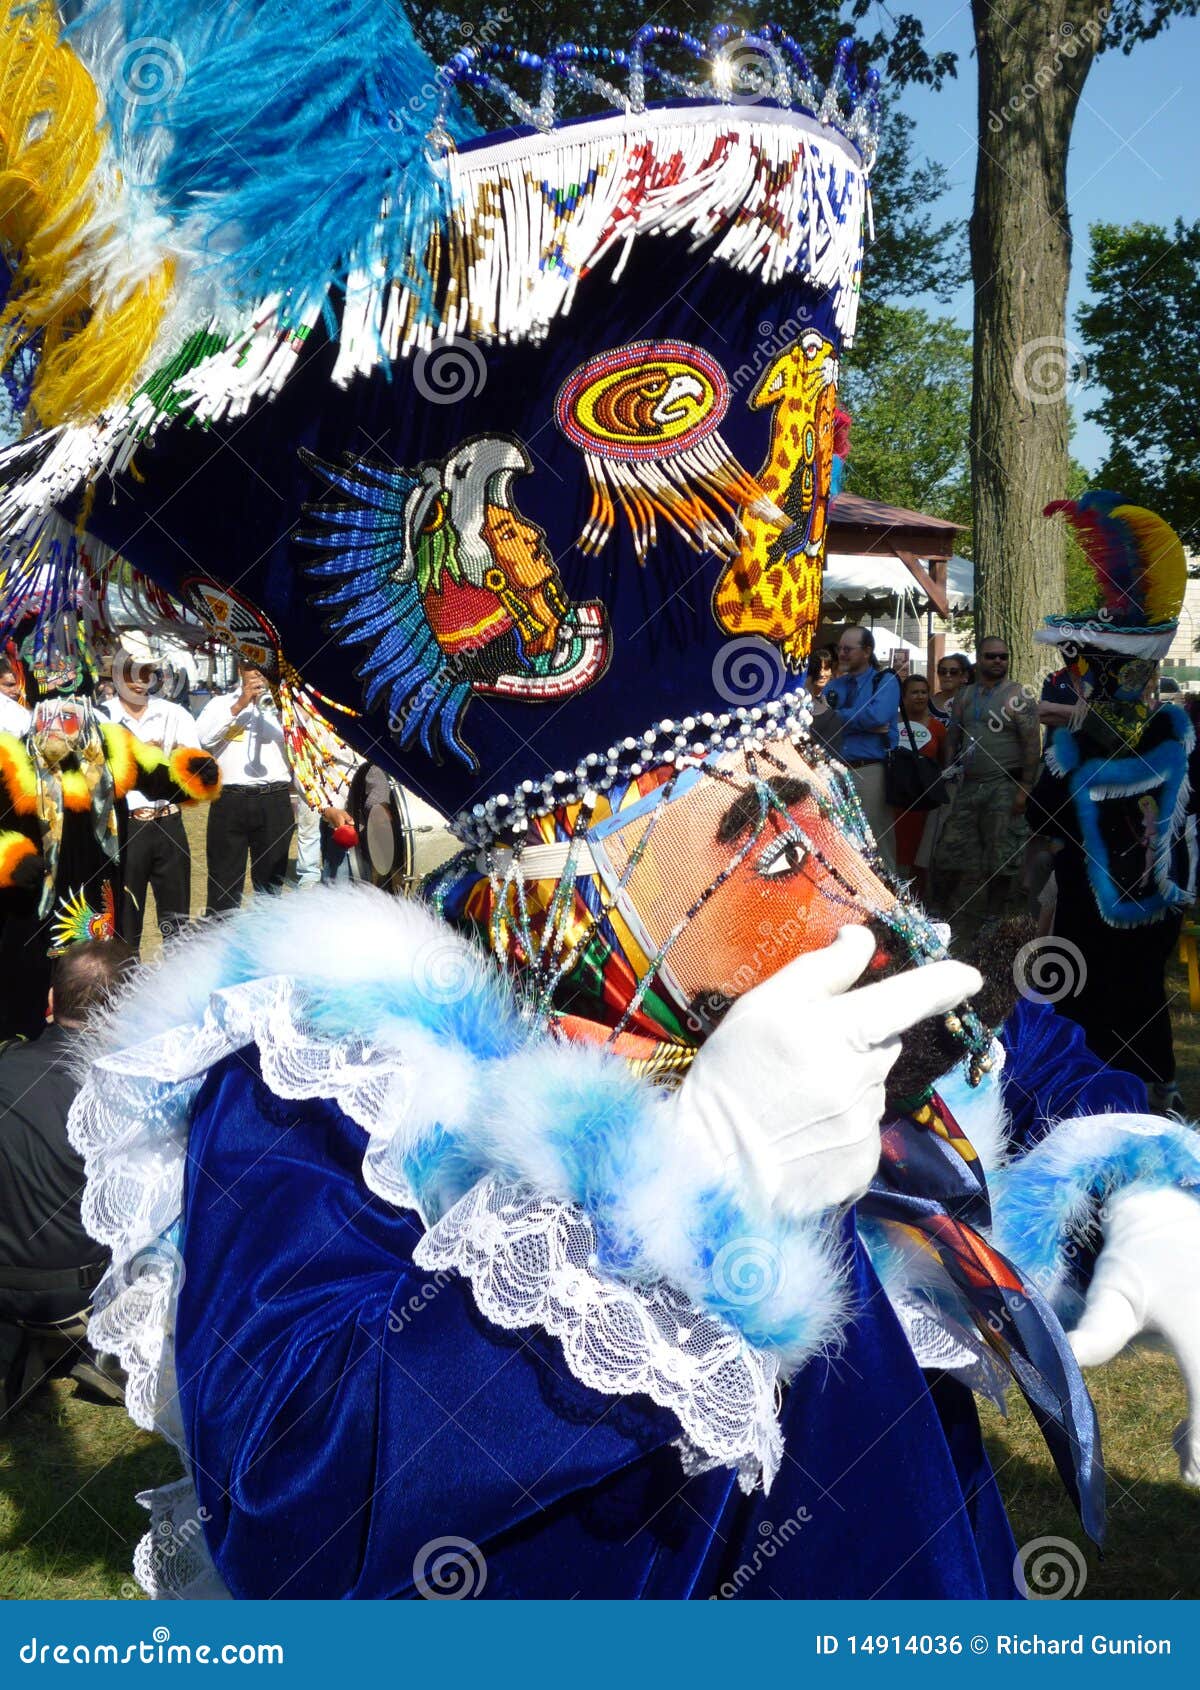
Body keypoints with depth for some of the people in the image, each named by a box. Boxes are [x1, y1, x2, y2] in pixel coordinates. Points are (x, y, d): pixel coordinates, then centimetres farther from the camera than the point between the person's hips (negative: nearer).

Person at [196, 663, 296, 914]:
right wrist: (239, 705, -11)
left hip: (275, 801, 1)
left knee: (271, 883, 7)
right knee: (224, 883, 1)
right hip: (230, 801, -1)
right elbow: (204, 738, -5)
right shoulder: (220, 704, 12)